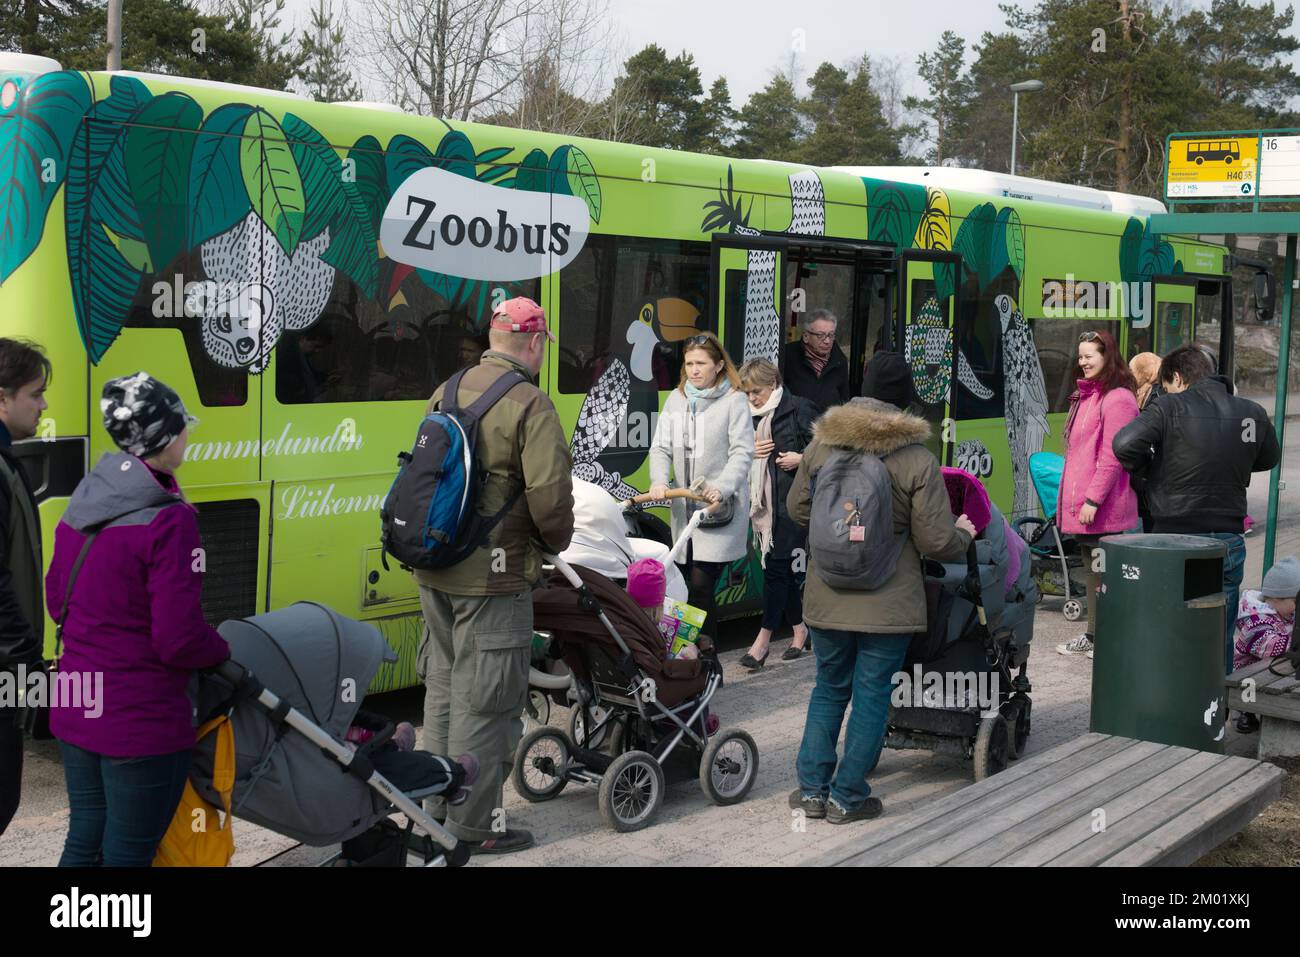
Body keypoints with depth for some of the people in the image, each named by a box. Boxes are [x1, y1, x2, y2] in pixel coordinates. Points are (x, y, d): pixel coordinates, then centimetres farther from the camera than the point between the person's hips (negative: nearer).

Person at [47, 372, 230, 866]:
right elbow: (179, 640, -21)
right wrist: (221, 649, -2)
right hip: (141, 723, -8)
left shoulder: (81, 506, 4)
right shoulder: (169, 520, -21)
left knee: (84, 842, 20)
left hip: (75, 710, 8)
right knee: (128, 854, 5)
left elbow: (57, 600, 16)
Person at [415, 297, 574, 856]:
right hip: (492, 579, -8)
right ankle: (473, 826, 9)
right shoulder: (530, 405, -15)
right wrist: (556, 541, -2)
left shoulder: (447, 392, 9)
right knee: (484, 703, 2)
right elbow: (551, 496, -21)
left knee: (444, 688, 20)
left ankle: (438, 806, 32)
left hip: (434, 571, 8)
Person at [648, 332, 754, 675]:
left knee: (700, 585, -13)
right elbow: (661, 447, 7)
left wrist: (723, 486, -25)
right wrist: (659, 480, -12)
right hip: (685, 509, 6)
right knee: (690, 584, 9)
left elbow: (742, 451, -10)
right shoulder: (676, 400, 12)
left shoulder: (734, 400, -4)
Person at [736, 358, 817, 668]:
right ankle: (799, 628, 23)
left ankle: (763, 638, -6)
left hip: (790, 500, -7)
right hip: (763, 501, 7)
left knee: (776, 566, -8)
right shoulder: (751, 416, 14)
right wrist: (750, 451, 2)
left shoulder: (798, 409, -6)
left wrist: (802, 458, -16)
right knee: (781, 567, 11)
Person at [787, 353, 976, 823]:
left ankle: (812, 788, 20)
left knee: (828, 688, 18)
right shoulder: (919, 460, -13)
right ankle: (847, 797, 13)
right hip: (888, 604, -3)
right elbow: (936, 541, -11)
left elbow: (797, 509, 10)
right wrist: (963, 534, 11)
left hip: (826, 598, 4)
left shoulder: (820, 445, -2)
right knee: (871, 695, 7)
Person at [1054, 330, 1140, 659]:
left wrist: (1093, 498, -21)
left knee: (1105, 570, -2)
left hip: (1103, 508, -10)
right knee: (1091, 568, 16)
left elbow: (1112, 458, -19)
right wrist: (1069, 496, 19)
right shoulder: (1085, 396, 16)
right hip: (1079, 503, 10)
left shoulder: (1117, 399, -14)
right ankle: (1094, 634, 25)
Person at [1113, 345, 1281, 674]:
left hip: (1176, 538, -3)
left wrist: (1148, 471, -3)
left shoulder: (1170, 408, -9)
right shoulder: (1253, 414, 4)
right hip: (1229, 539, 4)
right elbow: (1269, 458, 21)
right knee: (1220, 637, 13)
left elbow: (1124, 443, -21)